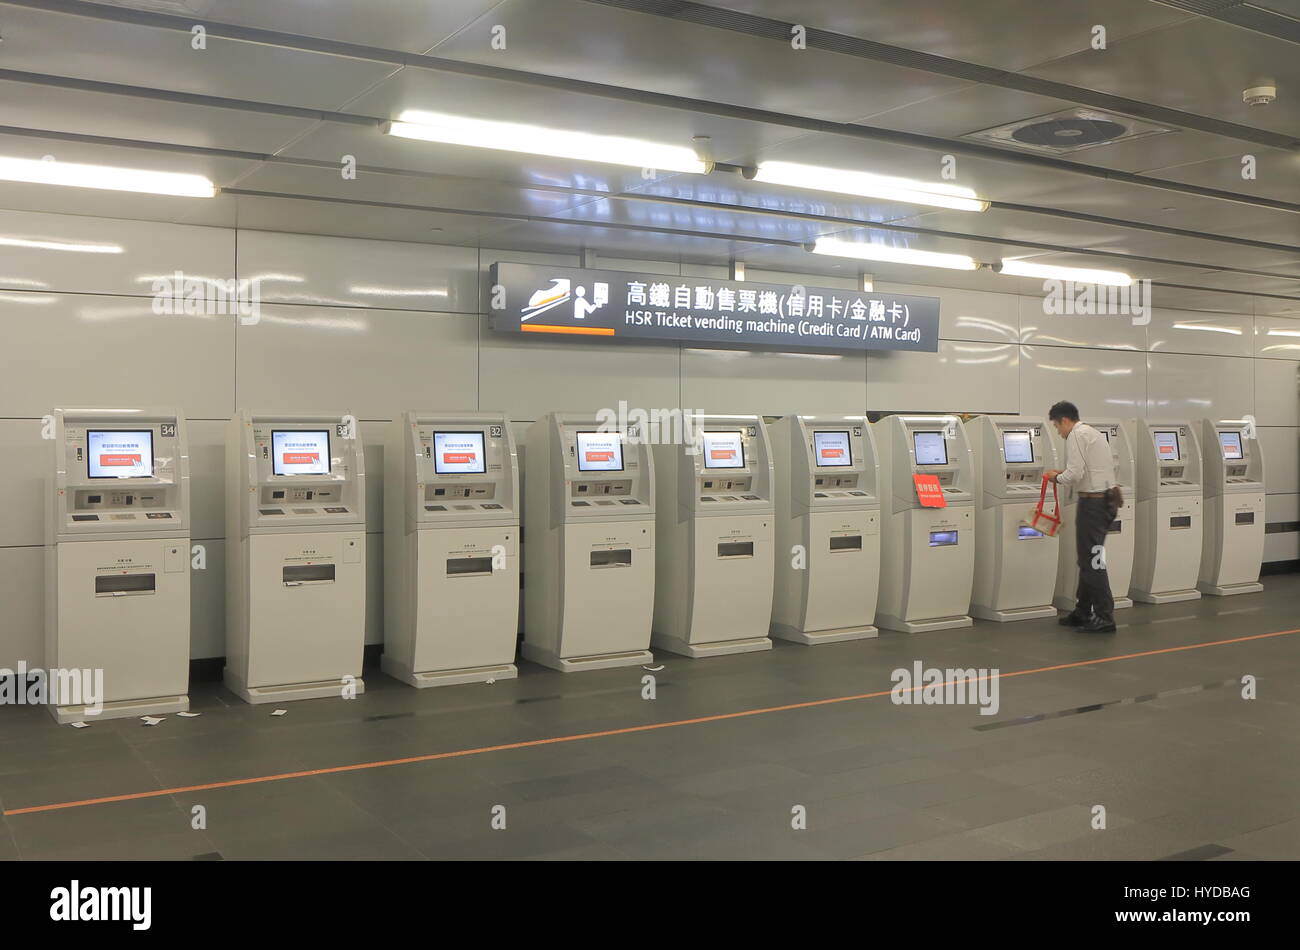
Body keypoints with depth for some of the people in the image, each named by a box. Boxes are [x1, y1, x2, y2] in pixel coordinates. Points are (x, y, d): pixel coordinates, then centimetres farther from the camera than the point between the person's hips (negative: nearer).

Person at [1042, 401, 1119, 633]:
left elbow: (1075, 474, -19)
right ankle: (1083, 611, 23)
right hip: (1107, 498, 10)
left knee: (1092, 560, -6)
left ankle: (1105, 618, -4)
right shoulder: (1093, 433, 20)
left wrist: (1057, 477, 0)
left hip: (1093, 501, -10)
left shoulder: (1076, 435, -11)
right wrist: (1064, 473, 17)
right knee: (1088, 557, 16)